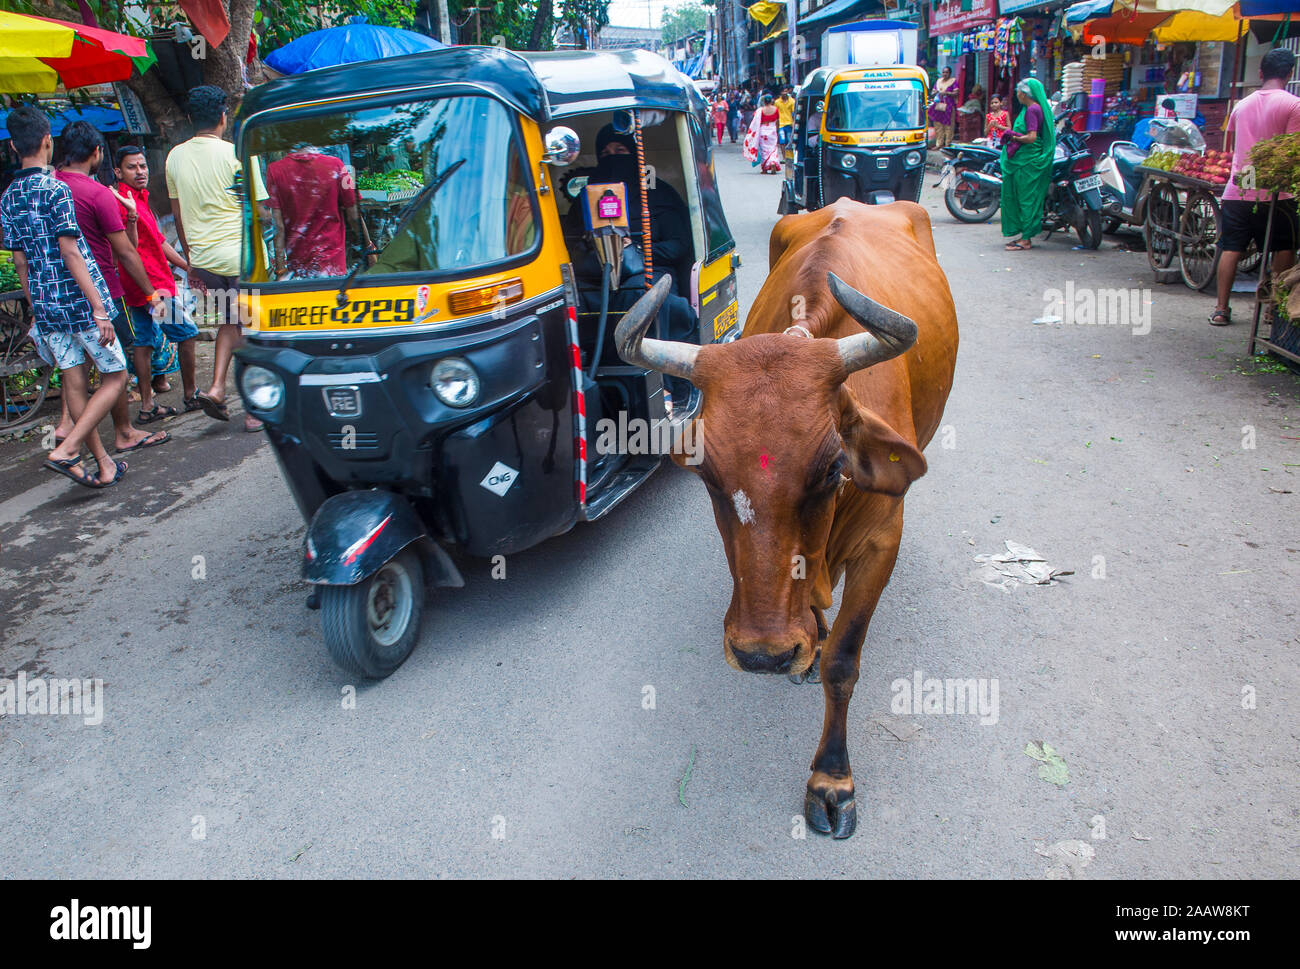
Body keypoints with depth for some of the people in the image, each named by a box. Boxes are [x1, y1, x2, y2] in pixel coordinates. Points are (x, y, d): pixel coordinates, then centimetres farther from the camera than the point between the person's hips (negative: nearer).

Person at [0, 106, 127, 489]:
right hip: (78, 302, -7)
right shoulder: (55, 189, -11)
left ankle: (104, 465, 16)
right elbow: (70, 252, -17)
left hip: (45, 306, 7)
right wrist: (99, 308, -17)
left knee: (74, 383, 9)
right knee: (115, 378, 4)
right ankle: (66, 449, -7)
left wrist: (36, 310, 20)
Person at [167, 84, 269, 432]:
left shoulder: (175, 156, 7)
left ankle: (217, 387, 7)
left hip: (203, 258, 5)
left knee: (229, 321, 23)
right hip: (241, 256, -5)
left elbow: (178, 213, 14)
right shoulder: (236, 154, -10)